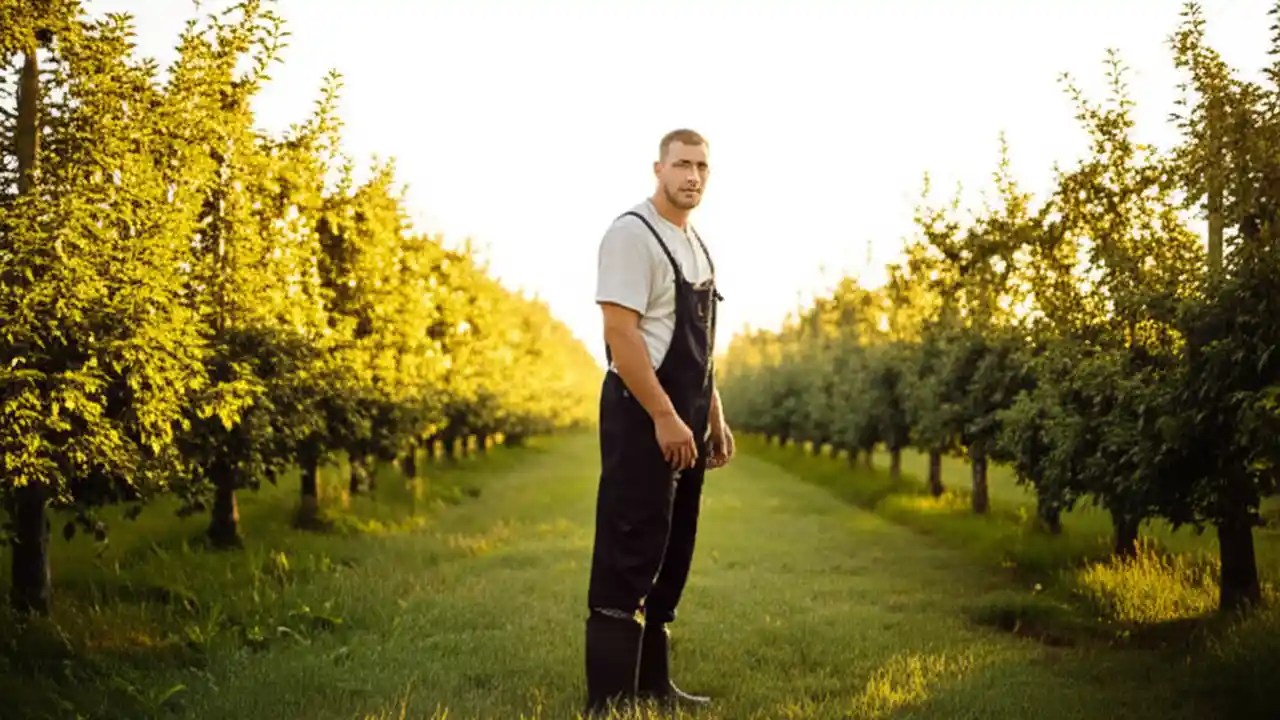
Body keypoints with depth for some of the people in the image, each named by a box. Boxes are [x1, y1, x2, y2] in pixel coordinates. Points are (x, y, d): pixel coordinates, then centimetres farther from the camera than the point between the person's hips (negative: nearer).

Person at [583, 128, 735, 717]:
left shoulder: (695, 244, 16)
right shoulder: (632, 234, -13)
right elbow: (620, 333, -21)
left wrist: (713, 418, 18)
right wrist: (664, 417, -24)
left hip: (684, 416, 10)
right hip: (642, 413, -10)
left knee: (670, 556, 14)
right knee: (629, 558, -8)